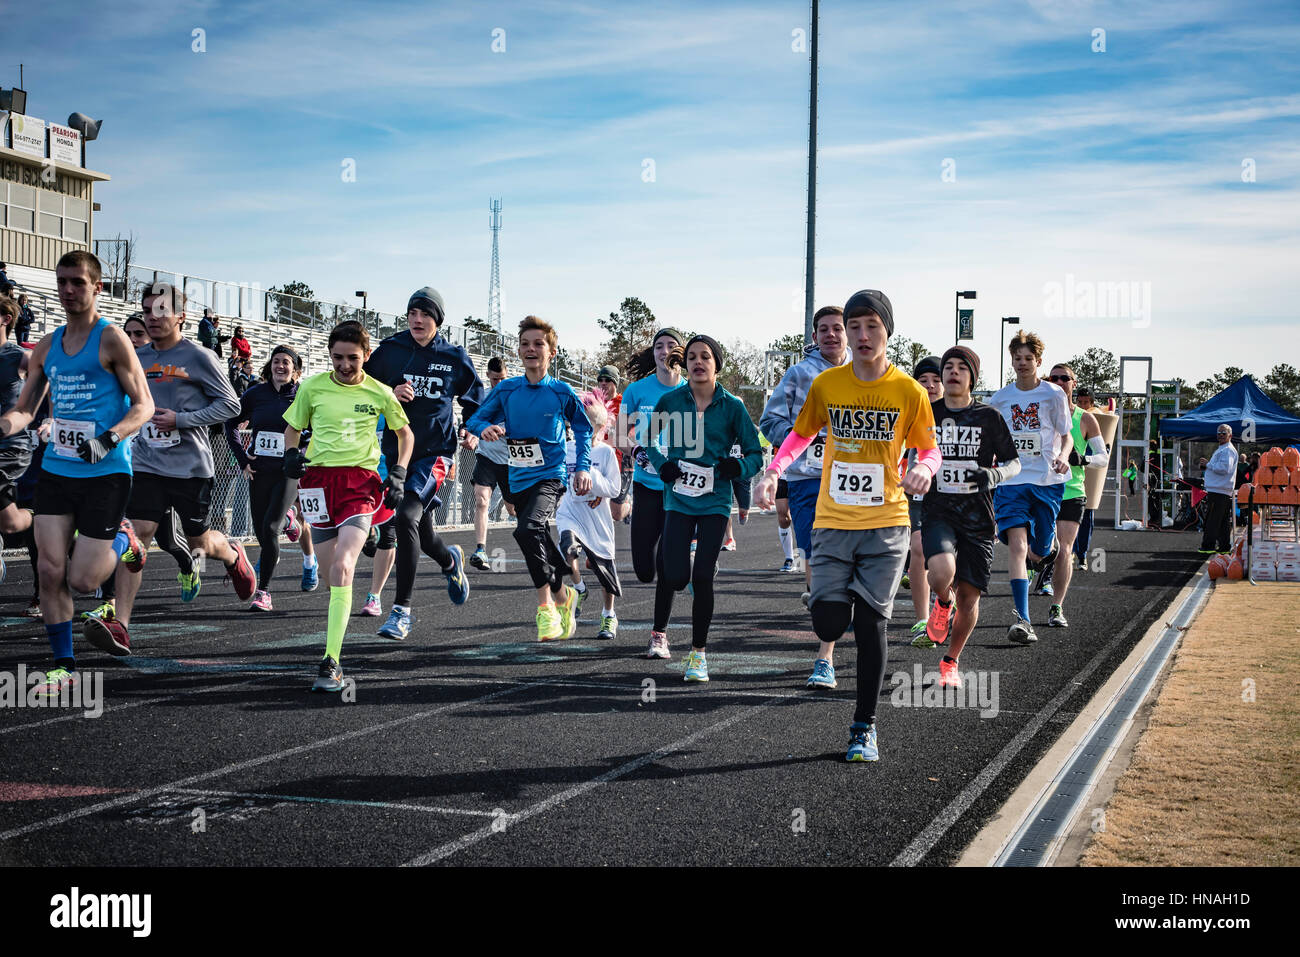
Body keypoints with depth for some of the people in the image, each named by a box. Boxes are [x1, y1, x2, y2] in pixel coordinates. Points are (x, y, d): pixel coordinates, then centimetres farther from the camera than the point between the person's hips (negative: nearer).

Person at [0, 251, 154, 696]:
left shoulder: (111, 339, -6)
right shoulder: (47, 346, 12)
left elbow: (144, 405, -6)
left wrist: (109, 438, -22)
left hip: (106, 473, -5)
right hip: (56, 470, 5)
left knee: (82, 579, -5)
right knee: (50, 570, -3)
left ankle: (122, 537, 25)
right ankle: (63, 665, 10)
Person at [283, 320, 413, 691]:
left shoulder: (379, 392, 4)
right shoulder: (312, 387, 5)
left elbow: (405, 433, 19)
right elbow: (292, 428, 18)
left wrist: (398, 473, 7)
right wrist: (291, 454, -2)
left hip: (361, 481, -2)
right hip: (319, 477, 2)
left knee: (343, 566, -19)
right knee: (329, 568, 5)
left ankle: (331, 662, -22)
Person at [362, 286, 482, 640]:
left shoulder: (454, 358, 3)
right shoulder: (390, 350, 2)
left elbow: (474, 399, 17)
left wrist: (473, 432, 0)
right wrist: (391, 395, -12)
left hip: (435, 452, -3)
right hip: (396, 449, 3)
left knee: (407, 517, -24)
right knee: (422, 537, 12)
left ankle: (401, 610, -17)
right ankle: (450, 560, 50)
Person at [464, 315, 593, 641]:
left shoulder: (562, 392, -3)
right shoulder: (506, 390, 3)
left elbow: (583, 429, 10)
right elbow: (474, 419, 7)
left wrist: (583, 467, 0)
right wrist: (485, 427, -16)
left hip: (551, 477, -5)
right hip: (519, 480, 5)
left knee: (528, 530, -28)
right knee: (540, 543, 15)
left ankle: (546, 605, -17)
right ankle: (563, 595, 40)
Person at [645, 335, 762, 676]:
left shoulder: (731, 406, 0)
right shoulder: (670, 401, 1)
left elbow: (755, 453, 5)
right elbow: (650, 440, 14)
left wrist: (739, 466, -16)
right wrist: (661, 465, -4)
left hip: (715, 502, 0)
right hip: (678, 498, 0)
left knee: (702, 577, -4)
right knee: (675, 575, -8)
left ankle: (698, 652, 11)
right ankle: (659, 632, 22)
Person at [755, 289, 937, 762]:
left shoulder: (909, 391, -3)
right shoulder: (826, 385, 1)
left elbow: (929, 450, 6)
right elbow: (801, 434, 15)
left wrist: (923, 470, -17)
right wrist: (774, 471, -2)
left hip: (885, 526, -1)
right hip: (833, 522, 1)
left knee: (871, 626, -4)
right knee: (829, 621, -10)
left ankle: (864, 727, 10)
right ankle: (827, 648, 30)